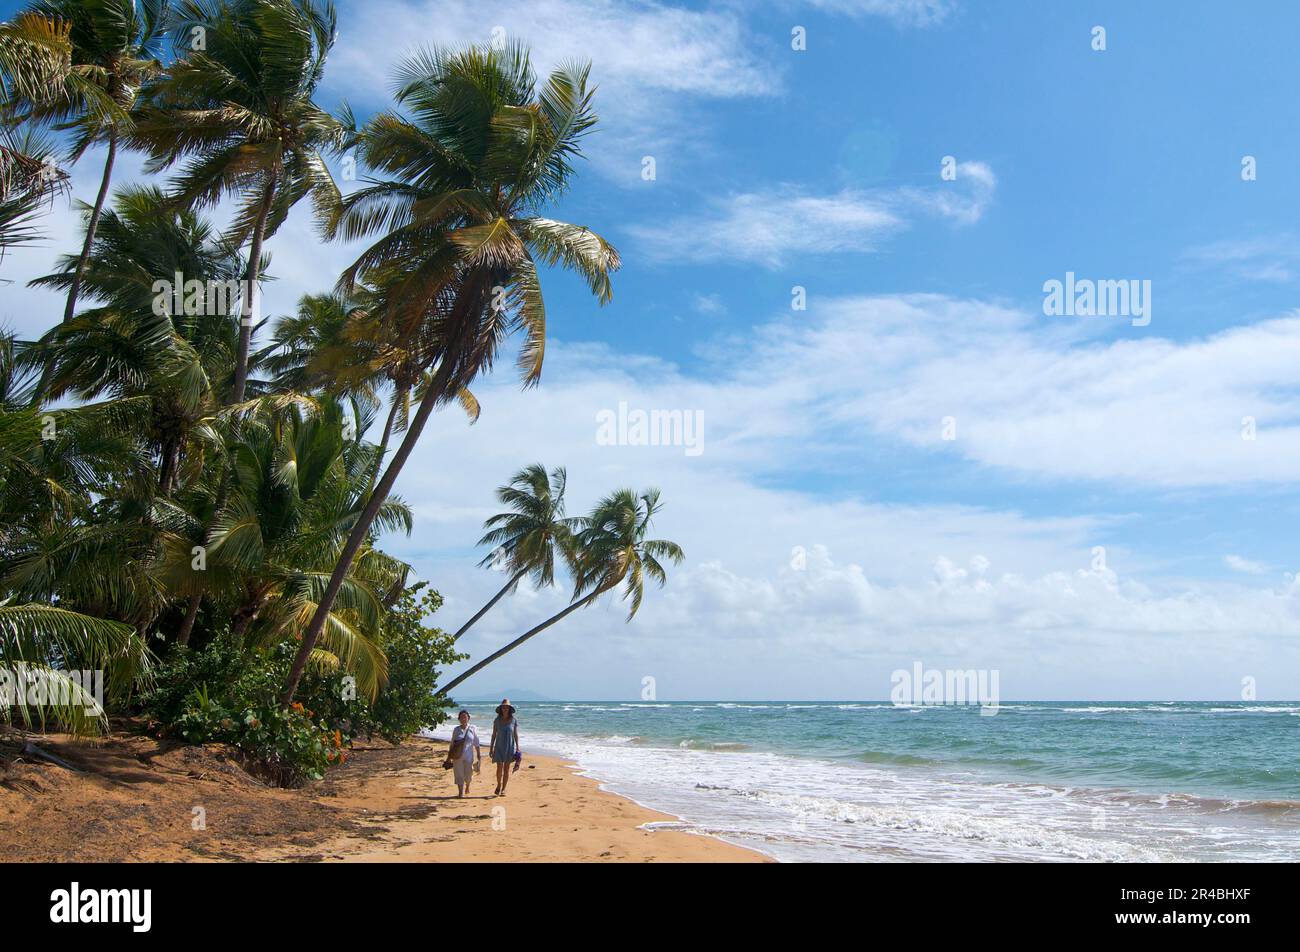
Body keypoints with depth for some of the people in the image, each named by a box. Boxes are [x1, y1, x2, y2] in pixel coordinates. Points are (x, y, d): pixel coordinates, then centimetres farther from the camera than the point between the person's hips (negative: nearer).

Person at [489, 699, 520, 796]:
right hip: (499, 747, 0)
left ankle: (503, 789, 14)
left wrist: (517, 747, -4)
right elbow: (494, 734, 3)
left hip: (510, 747, 0)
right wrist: (491, 748, 2)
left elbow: (516, 734, 0)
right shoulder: (497, 720, -2)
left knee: (507, 769, 3)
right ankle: (499, 785, 20)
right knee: (499, 768, -6)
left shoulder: (514, 720, -3)